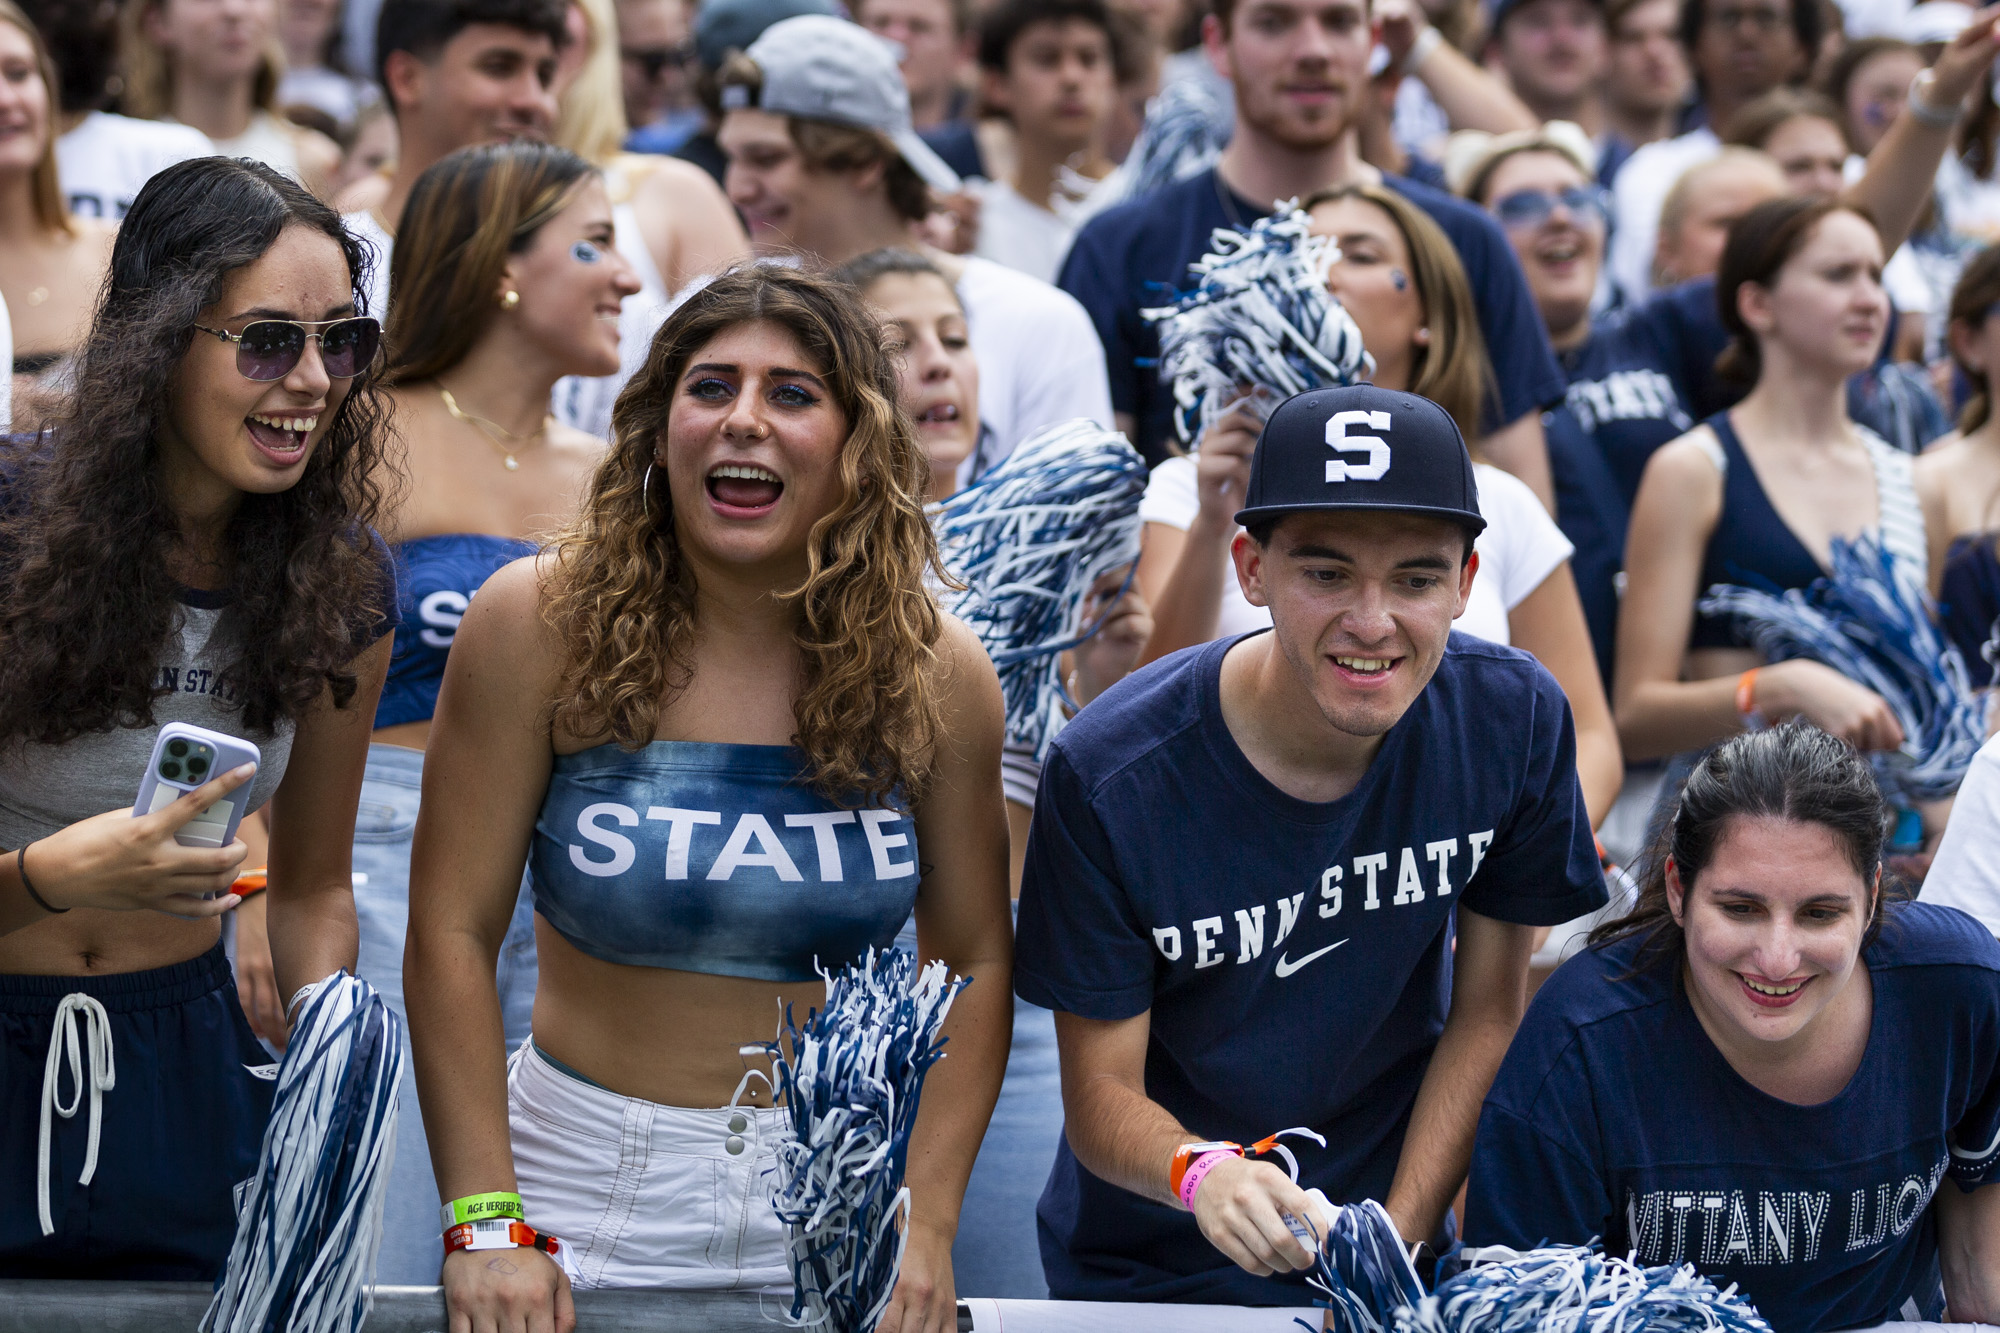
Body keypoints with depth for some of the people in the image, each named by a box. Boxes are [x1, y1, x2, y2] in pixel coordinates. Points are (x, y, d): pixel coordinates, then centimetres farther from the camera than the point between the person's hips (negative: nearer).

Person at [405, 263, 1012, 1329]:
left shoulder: (935, 673, -4)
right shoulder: (541, 624, -10)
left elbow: (975, 962, 2)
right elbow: (453, 932, -10)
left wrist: (926, 1223, -7)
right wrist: (485, 1223, -15)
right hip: (586, 1186, -1)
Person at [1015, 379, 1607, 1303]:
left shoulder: (1513, 721, -11)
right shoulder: (1107, 777, -21)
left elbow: (1489, 1010, -1)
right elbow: (1101, 1097, -14)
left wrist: (1397, 1240, -10)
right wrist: (1201, 1175, -35)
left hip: (1404, 1240, 1)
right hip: (1153, 1270, -1)